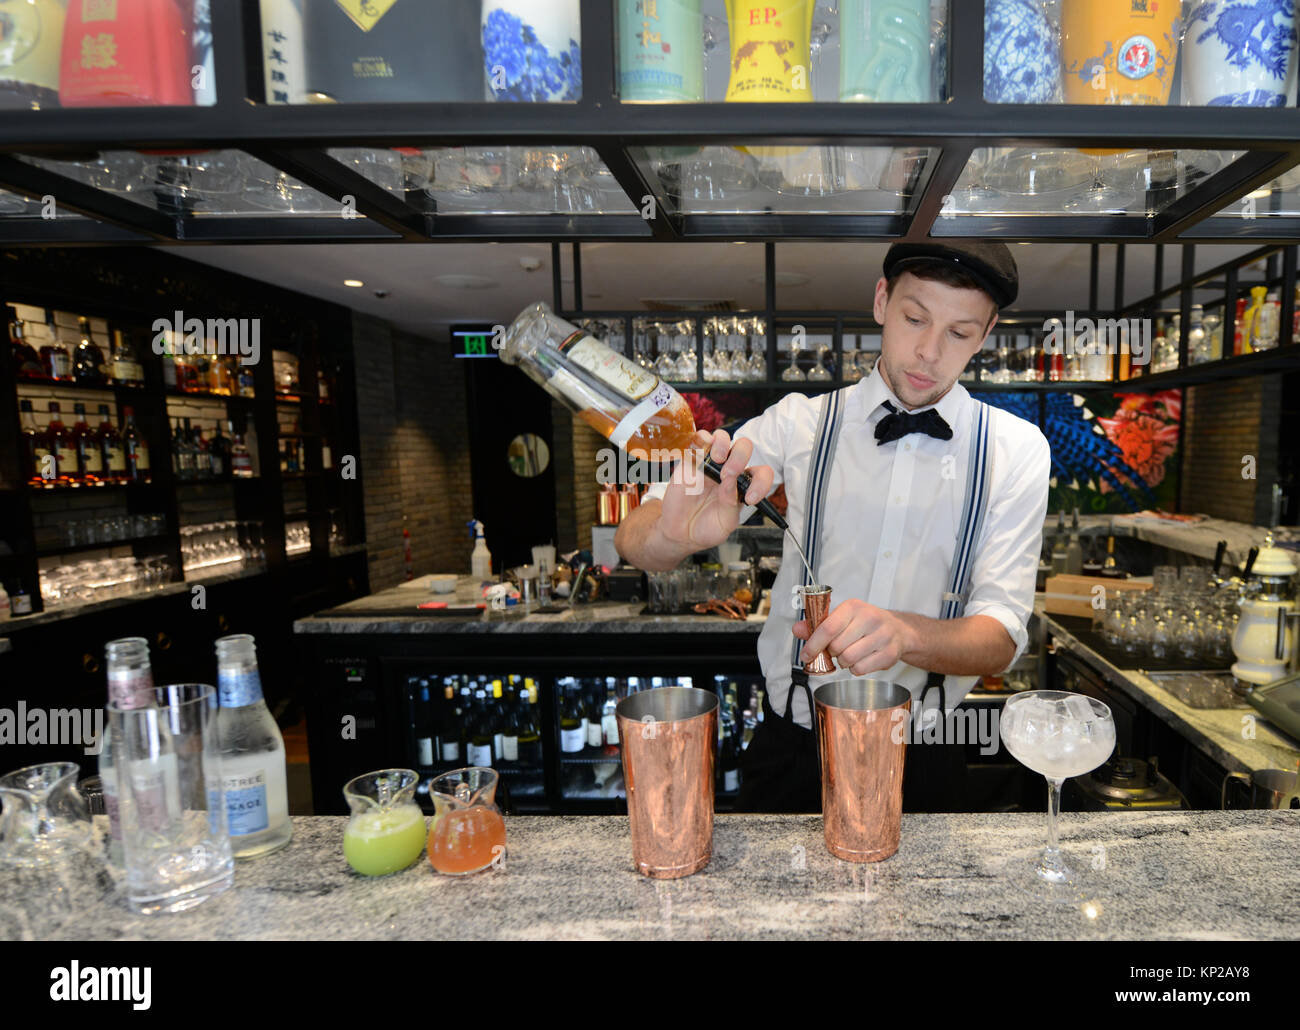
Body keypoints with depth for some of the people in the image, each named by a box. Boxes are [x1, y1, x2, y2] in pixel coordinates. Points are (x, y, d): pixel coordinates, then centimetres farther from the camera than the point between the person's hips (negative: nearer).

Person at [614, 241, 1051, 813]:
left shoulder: (1017, 449, -6)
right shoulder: (799, 422, -9)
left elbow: (1001, 637, -13)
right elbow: (635, 541, -14)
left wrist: (902, 632, -35)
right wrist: (674, 534, -38)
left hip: (922, 761, 1)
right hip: (791, 749, 0)